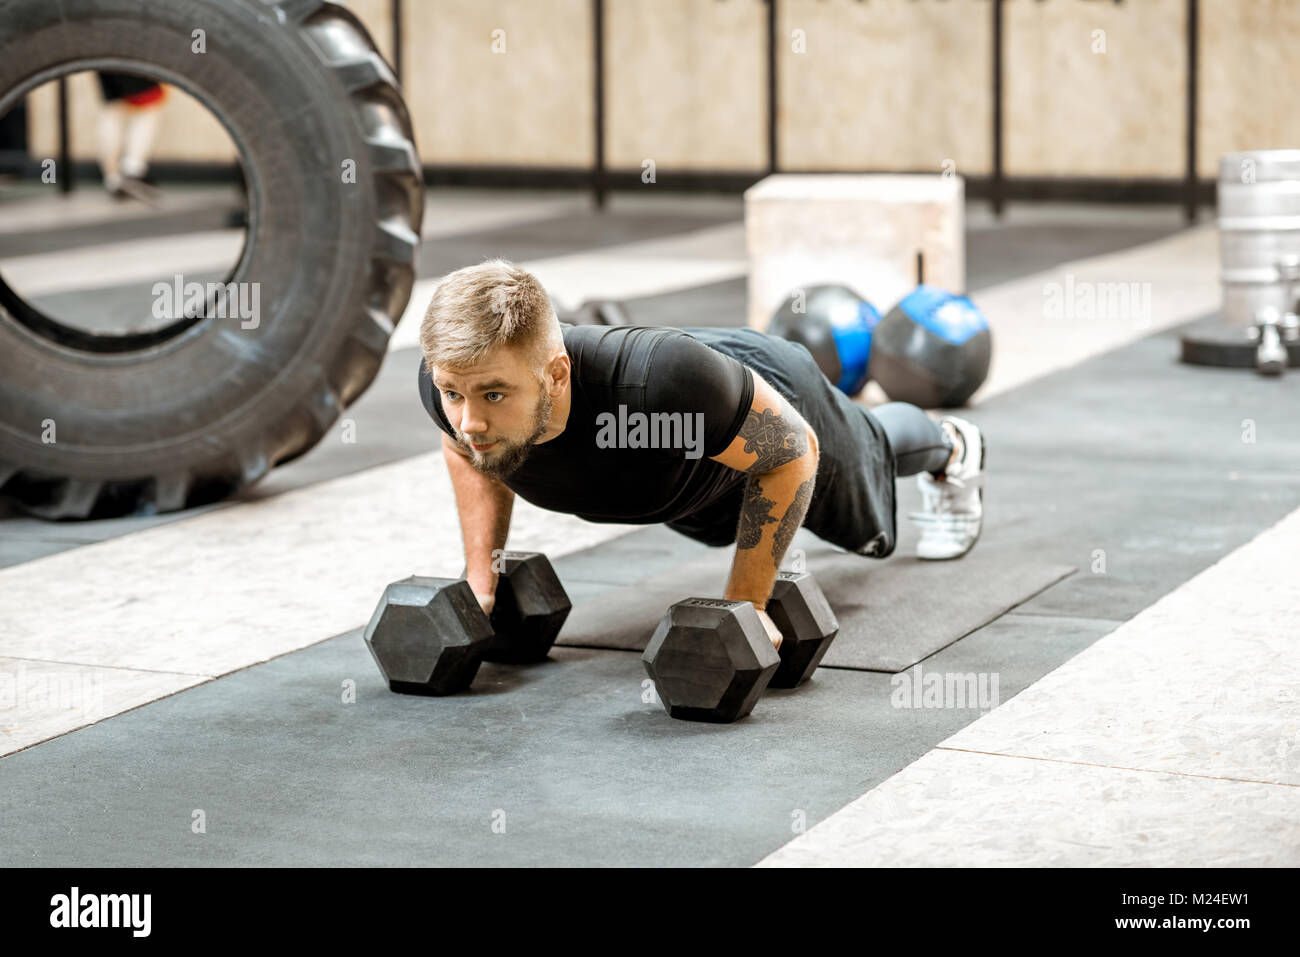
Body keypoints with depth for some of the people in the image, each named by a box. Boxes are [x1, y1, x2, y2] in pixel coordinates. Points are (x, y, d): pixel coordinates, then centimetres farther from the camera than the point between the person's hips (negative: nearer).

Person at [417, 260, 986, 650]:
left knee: (865, 453, 33)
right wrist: (481, 575, -16)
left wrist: (745, 605, -34)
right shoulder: (457, 380, -39)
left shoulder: (660, 383, -54)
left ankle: (950, 446, 67)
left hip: (771, 411, -4)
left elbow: (792, 450, -34)